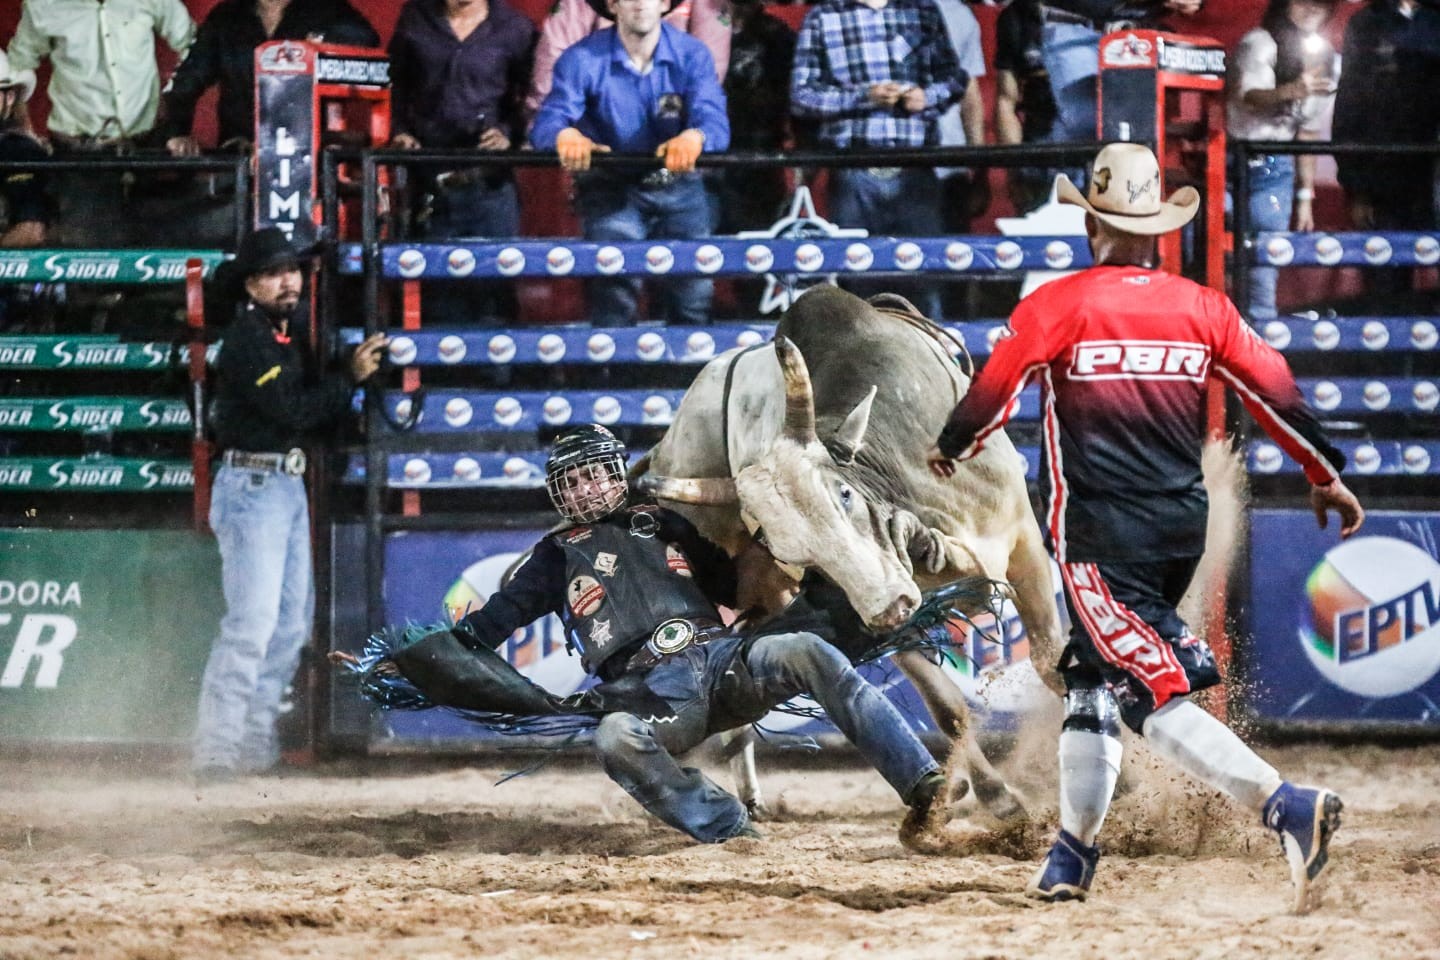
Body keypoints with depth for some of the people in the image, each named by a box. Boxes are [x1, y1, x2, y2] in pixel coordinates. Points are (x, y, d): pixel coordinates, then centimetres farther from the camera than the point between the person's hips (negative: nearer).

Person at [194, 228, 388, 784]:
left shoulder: (293, 329, 12)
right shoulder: (249, 339, -15)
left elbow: (314, 409, 17)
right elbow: (292, 413, -18)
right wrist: (352, 377, -12)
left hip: (288, 486, 10)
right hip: (252, 484, -10)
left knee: (293, 618, 13)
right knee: (252, 623, -15)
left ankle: (256, 743, 19)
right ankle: (216, 754, -17)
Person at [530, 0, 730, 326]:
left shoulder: (691, 55, -7)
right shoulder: (583, 60, -11)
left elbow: (714, 121, -21)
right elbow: (546, 123, -23)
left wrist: (693, 138, -47)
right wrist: (566, 135, -49)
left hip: (678, 187, 2)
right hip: (611, 189, -2)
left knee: (694, 302, 3)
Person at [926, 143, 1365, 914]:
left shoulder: (1057, 305, -7)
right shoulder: (1204, 308, 6)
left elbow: (992, 391, -2)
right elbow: (1274, 392, 6)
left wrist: (949, 449, 17)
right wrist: (1325, 474, 17)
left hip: (1099, 534, -6)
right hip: (1182, 529, 6)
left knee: (1155, 698, -12)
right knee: (1092, 677, 23)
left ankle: (1286, 806, -32)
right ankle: (1073, 856, 26)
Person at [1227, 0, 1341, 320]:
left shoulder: (1325, 59, 10)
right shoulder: (1259, 44, -9)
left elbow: (1309, 130, 15)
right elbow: (1252, 96, -28)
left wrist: (1305, 195, 13)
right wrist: (1291, 92, -49)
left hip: (1276, 165, 5)